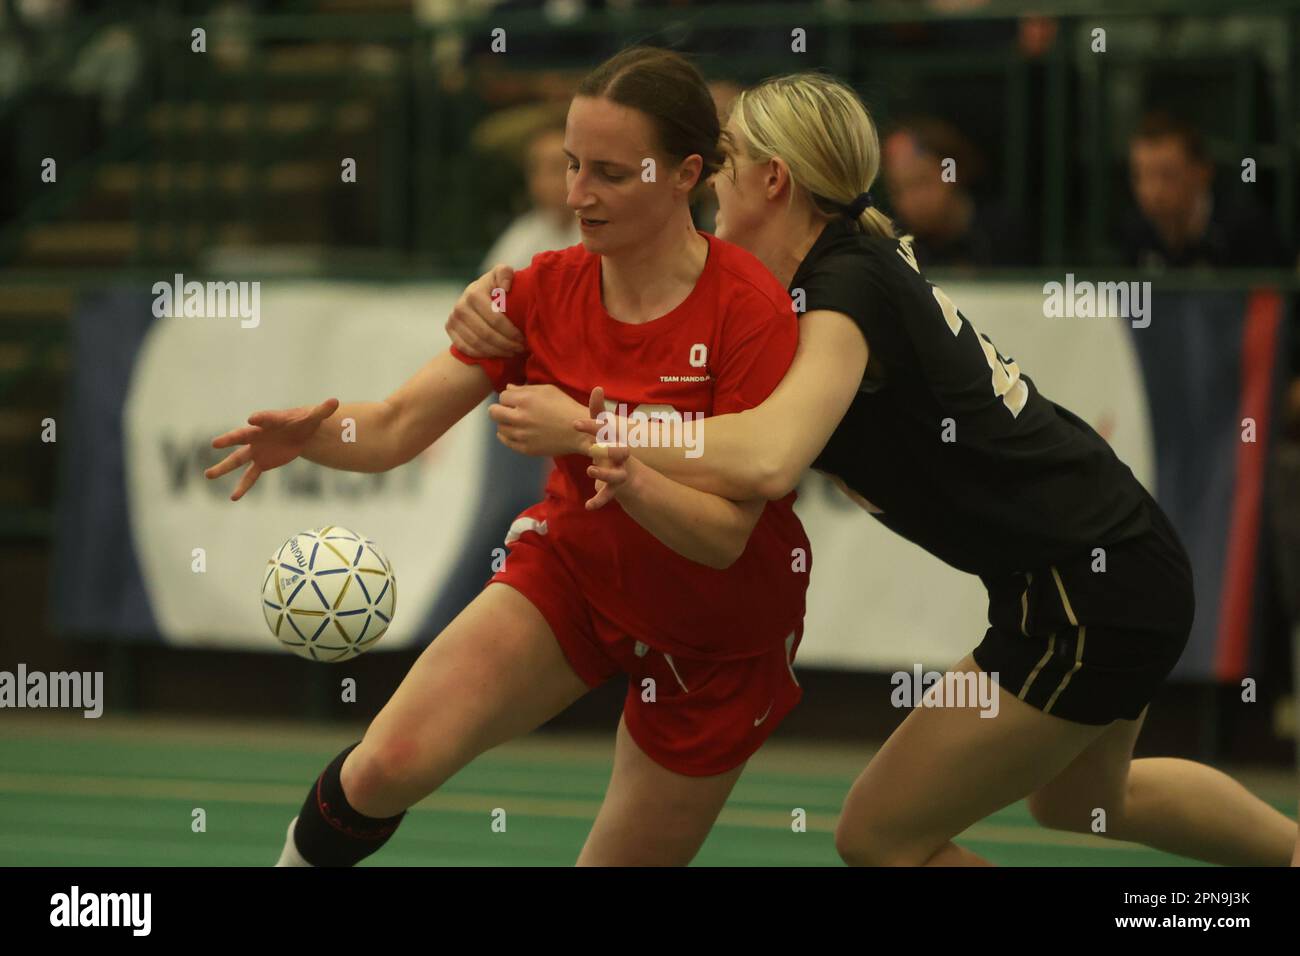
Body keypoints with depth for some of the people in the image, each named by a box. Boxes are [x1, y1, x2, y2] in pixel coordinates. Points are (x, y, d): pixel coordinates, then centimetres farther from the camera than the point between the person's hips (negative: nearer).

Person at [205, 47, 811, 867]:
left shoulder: (750, 309, -23)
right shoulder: (547, 290, -9)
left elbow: (723, 535, -26)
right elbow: (397, 427, -14)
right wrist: (308, 434, -36)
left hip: (714, 634, -3)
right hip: (572, 571, 3)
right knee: (390, 765, -18)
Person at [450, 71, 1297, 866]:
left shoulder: (848, 291, -23)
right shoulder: (848, 263, 4)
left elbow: (767, 459, -40)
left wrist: (586, 429, -32)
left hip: (1091, 602, -10)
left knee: (881, 837, 1)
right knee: (1076, 802, 33)